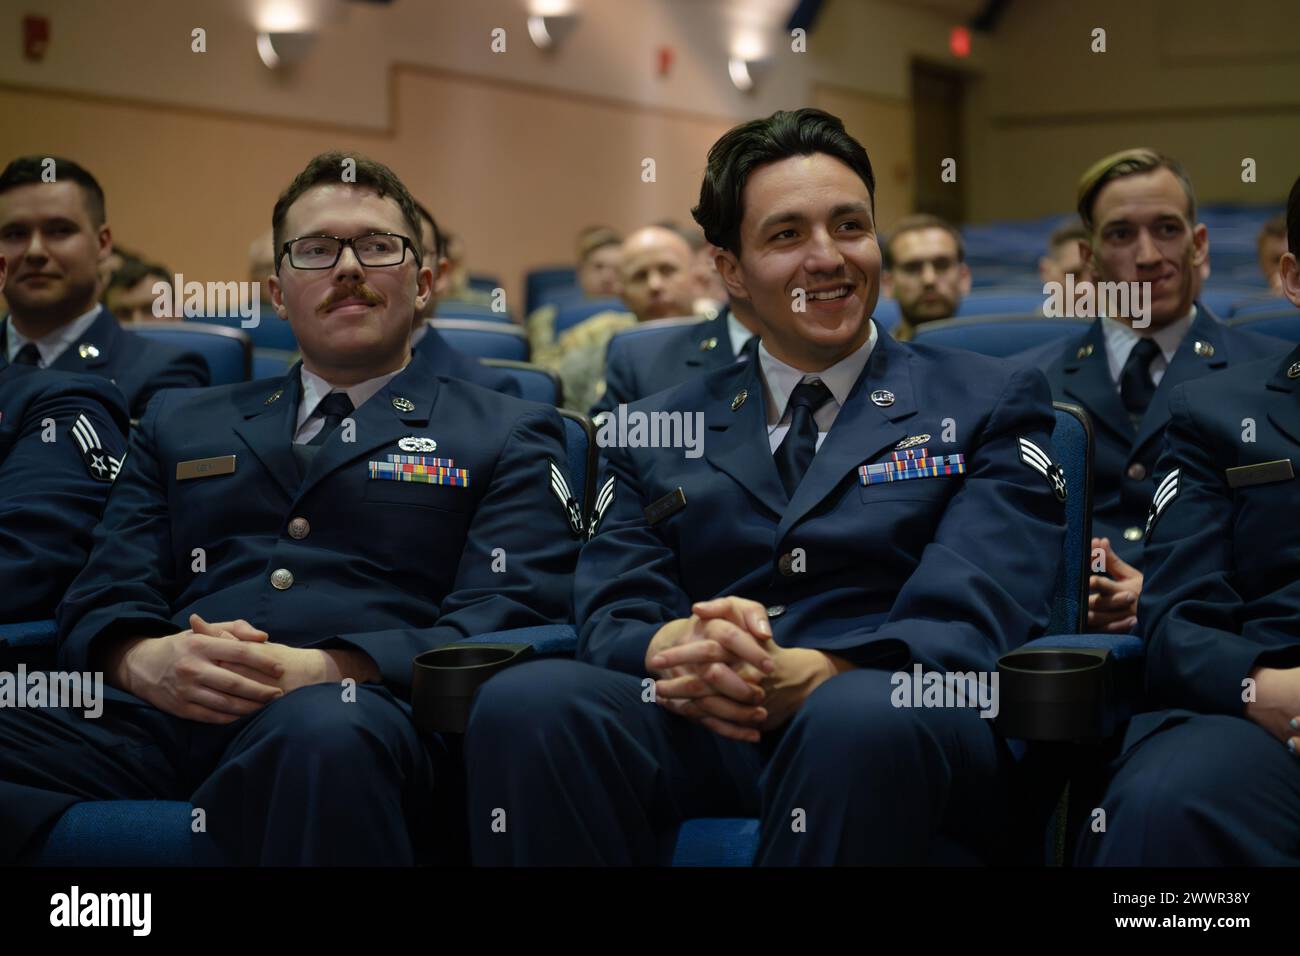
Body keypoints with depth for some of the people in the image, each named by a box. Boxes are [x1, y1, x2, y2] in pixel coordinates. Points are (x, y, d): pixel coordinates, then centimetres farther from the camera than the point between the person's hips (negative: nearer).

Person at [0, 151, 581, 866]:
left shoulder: (509, 437, 16)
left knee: (323, 729, -39)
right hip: (163, 719, 2)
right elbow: (102, 603, 18)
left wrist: (324, 670, -15)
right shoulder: (179, 426, 27)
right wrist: (145, 660, -9)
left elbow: (508, 622, 2)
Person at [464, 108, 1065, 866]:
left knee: (862, 715, -40)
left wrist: (809, 676, -23)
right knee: (523, 701, -30)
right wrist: (677, 649, -17)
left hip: (899, 727, -2)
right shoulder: (657, 431, 22)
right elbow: (612, 620, 10)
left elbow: (967, 620, -2)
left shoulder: (991, 405, 13)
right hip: (697, 736, 3)